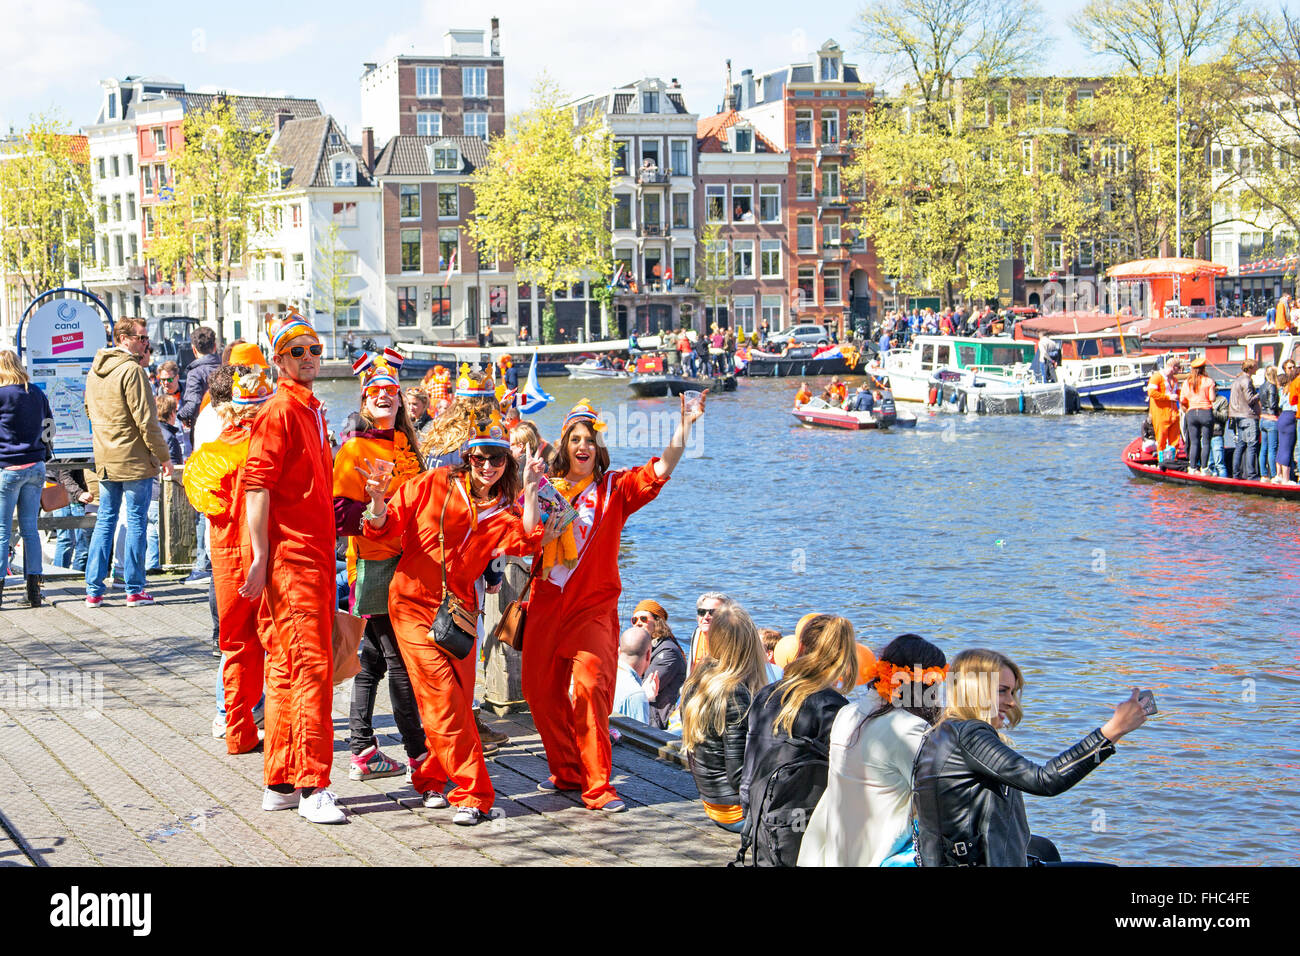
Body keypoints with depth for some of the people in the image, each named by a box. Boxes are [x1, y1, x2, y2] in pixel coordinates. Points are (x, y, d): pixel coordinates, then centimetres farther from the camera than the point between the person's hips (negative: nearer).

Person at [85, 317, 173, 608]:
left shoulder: (95, 370, 11)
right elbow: (146, 419, -17)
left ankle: (94, 590, 11)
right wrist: (164, 456, -11)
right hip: (135, 460, -7)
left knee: (105, 520, 12)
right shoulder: (132, 370, -15)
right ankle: (135, 590, 5)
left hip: (105, 460, 7)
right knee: (136, 522, 1)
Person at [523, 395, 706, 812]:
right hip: (547, 602, 3)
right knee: (541, 691, 5)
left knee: (589, 687, -16)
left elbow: (659, 470, -10)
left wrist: (684, 427, -21)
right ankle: (566, 772, 23)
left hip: (593, 605, -3)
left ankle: (597, 785, -12)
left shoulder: (614, 488, 3)